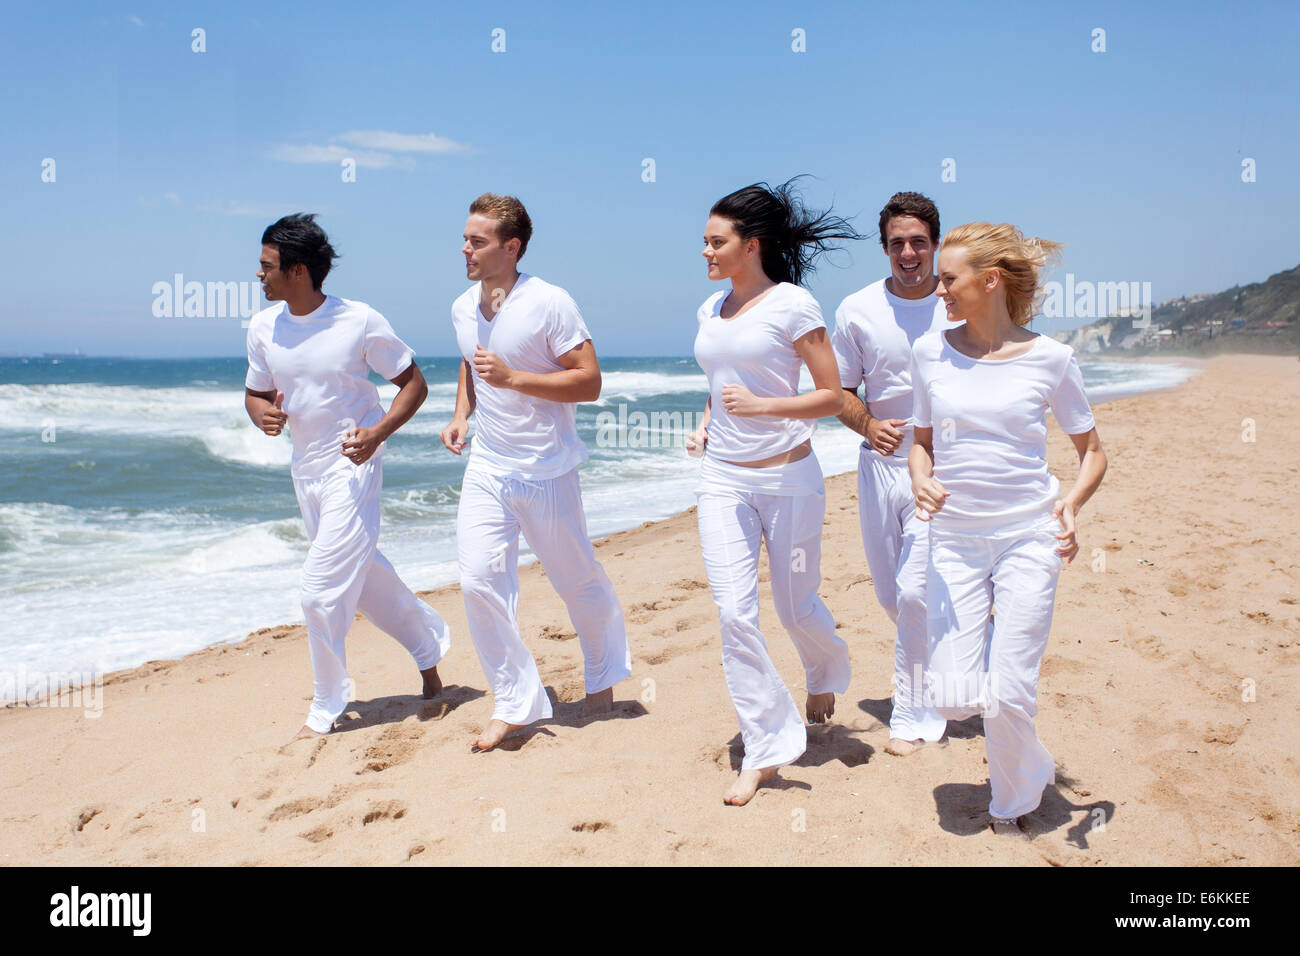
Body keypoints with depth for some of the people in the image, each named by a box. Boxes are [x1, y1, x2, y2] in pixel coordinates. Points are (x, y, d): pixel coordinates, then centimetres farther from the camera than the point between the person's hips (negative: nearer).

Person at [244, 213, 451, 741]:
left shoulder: (360, 321, -15)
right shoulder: (263, 327, 0)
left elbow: (414, 383, -7)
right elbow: (255, 393, 13)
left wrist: (377, 432, -23)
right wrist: (263, 414, -12)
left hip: (352, 466, -7)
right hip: (305, 469, 7)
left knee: (321, 588, -9)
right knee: (363, 576, 19)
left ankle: (328, 706, 10)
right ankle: (428, 639, 42)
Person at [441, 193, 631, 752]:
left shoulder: (549, 304, -14)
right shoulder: (462, 308, 6)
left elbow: (589, 382, -15)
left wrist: (512, 378, -24)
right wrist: (461, 414, 8)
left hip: (547, 470, -5)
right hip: (486, 469, 5)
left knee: (577, 580, 9)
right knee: (479, 581, -6)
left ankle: (604, 676, 37)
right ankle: (515, 703, 8)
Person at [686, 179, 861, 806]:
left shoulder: (792, 304, -8)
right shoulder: (710, 311, 11)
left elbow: (833, 396, -8)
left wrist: (760, 406, -19)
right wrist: (704, 425, 7)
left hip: (789, 477, -4)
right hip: (722, 479, 5)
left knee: (795, 607, 10)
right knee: (734, 615, -5)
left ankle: (826, 672, 45)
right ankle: (765, 748, 6)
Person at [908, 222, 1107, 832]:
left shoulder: (1049, 358, -6)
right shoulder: (931, 352, 1)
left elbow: (1091, 450, 4)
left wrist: (1072, 501, -16)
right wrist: (920, 481, -9)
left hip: (1029, 536, -2)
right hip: (953, 539, 3)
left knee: (1007, 696, -6)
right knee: (954, 698, -3)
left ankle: (1012, 803, 26)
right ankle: (1032, 769, 32)